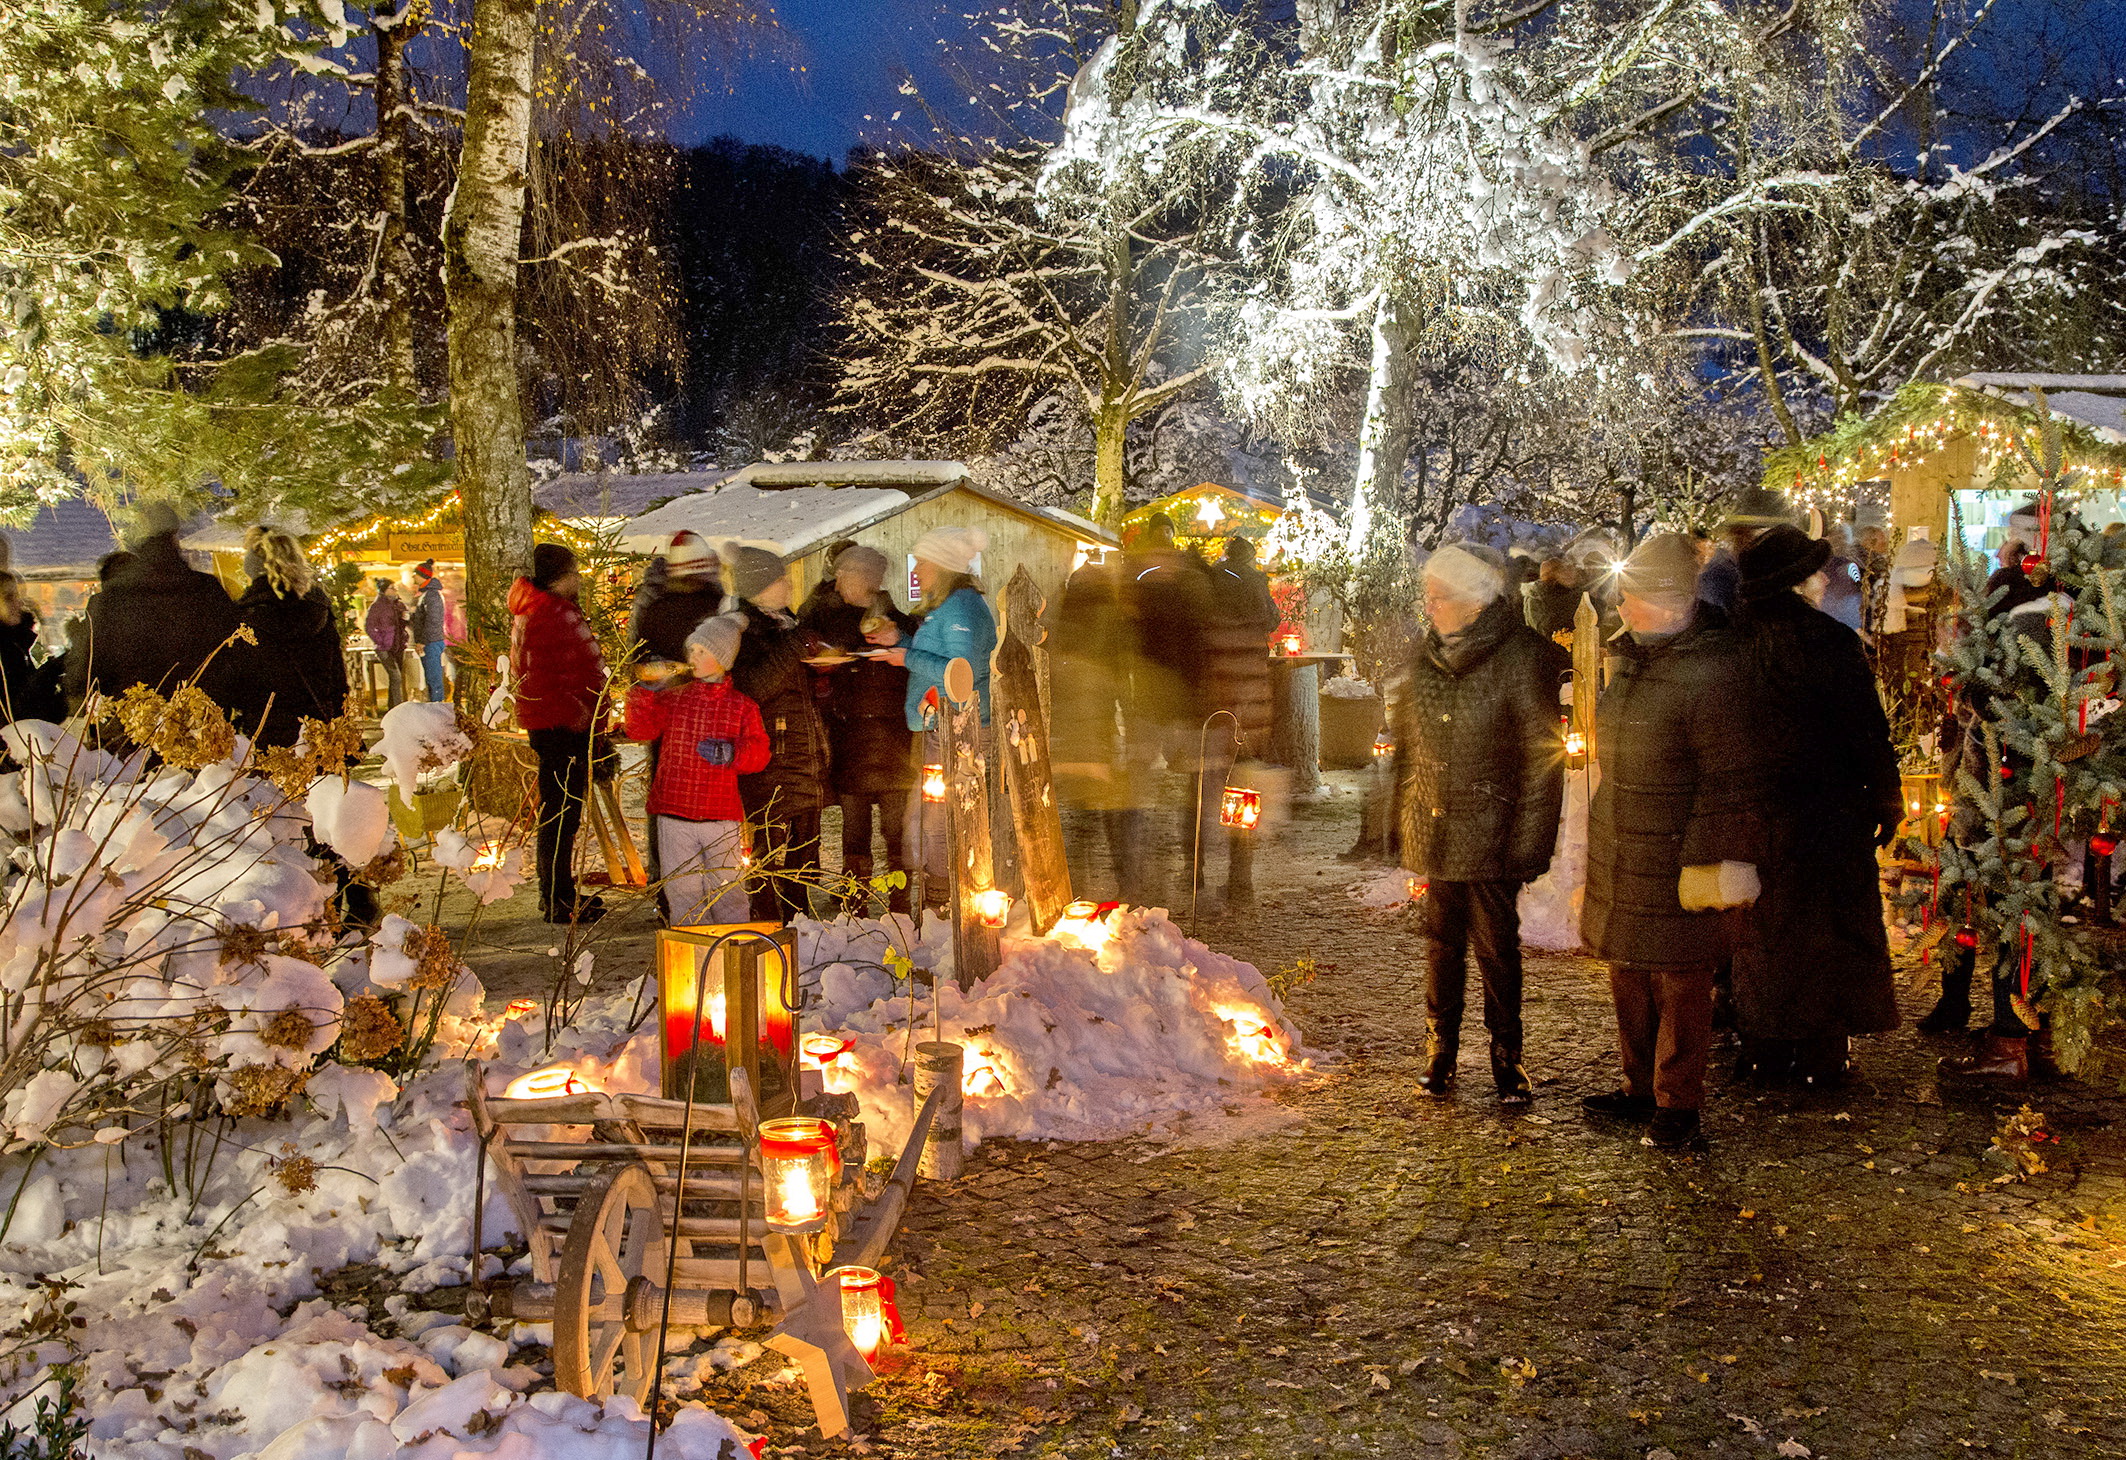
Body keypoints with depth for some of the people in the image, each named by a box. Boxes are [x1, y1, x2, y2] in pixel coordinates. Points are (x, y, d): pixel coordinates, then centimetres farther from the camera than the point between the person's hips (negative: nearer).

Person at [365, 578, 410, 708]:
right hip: (385, 649, -6)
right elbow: (368, 626, -10)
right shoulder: (376, 606, -7)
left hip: (399, 647, 6)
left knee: (395, 678, 9)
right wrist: (380, 642, -13)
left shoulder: (399, 604, 11)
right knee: (396, 676, -15)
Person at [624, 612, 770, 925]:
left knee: (728, 894, 4)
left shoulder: (742, 707, 6)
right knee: (684, 894, 4)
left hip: (723, 819, -1)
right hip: (675, 816, 1)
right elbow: (641, 730, -4)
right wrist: (646, 692, -17)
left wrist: (730, 753, -19)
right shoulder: (672, 698, 8)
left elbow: (759, 755, -1)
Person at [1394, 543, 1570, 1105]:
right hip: (1435, 833, 5)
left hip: (1492, 836, -4)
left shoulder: (1520, 657, -11)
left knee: (1497, 945, 4)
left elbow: (1544, 753, -10)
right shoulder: (1424, 656, 6)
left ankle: (1507, 1057, 19)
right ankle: (1440, 1051, 24)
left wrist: (1528, 837, -13)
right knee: (1441, 942, 12)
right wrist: (1409, 816, 11)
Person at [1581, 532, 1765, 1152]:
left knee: (1678, 989, 4)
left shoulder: (1712, 673, -21)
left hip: (1676, 868, -9)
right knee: (1628, 982, 19)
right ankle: (1640, 1088, 34)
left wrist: (1706, 865, -20)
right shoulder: (1634, 655, 8)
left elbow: (1728, 782, -19)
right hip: (1621, 864, 9)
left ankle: (1676, 1106, 17)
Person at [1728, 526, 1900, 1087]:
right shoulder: (1830, 640, -17)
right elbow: (1867, 729, -12)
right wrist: (1886, 801, 0)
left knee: (1759, 929, 15)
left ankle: (1763, 1050, 24)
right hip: (1825, 814, -4)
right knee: (1826, 927, 9)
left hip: (1750, 811, 4)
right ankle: (1819, 1057, 15)